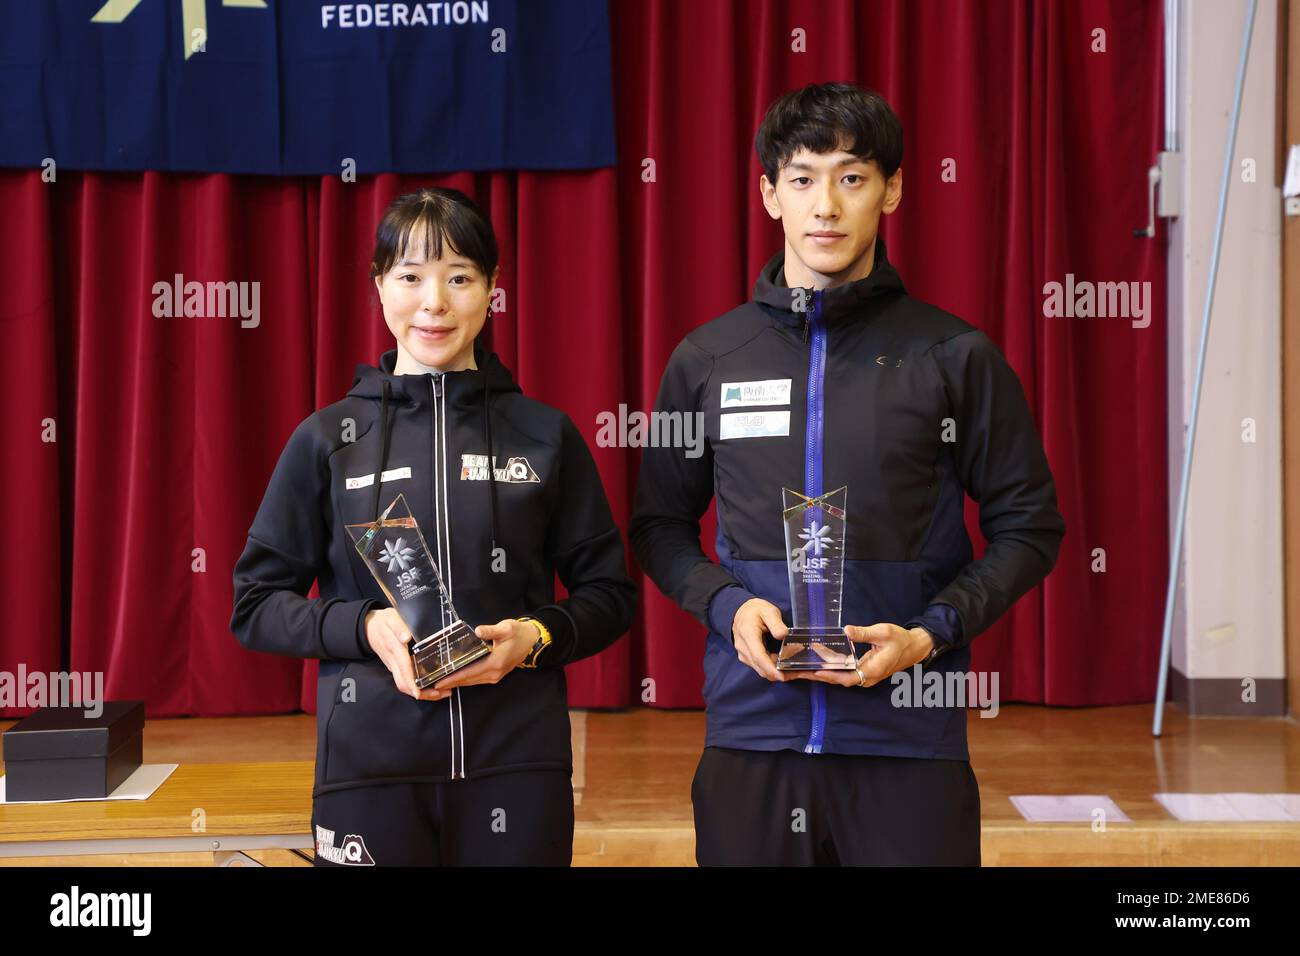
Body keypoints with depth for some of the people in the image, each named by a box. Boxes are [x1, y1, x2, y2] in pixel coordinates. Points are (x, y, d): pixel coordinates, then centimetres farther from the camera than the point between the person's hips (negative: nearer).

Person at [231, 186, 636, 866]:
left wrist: (535, 636, -11)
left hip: (518, 763, 0)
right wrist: (365, 627, -13)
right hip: (369, 763, 0)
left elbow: (609, 594, 9)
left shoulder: (545, 434, 4)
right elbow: (256, 604, 5)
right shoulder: (327, 440, 3)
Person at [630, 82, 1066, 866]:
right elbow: (660, 525, 13)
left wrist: (931, 632, -10)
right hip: (751, 731, 2)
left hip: (910, 741, -1)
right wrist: (727, 604, -7)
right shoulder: (706, 359, 7)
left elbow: (1028, 526, 4)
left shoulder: (955, 356, 1)